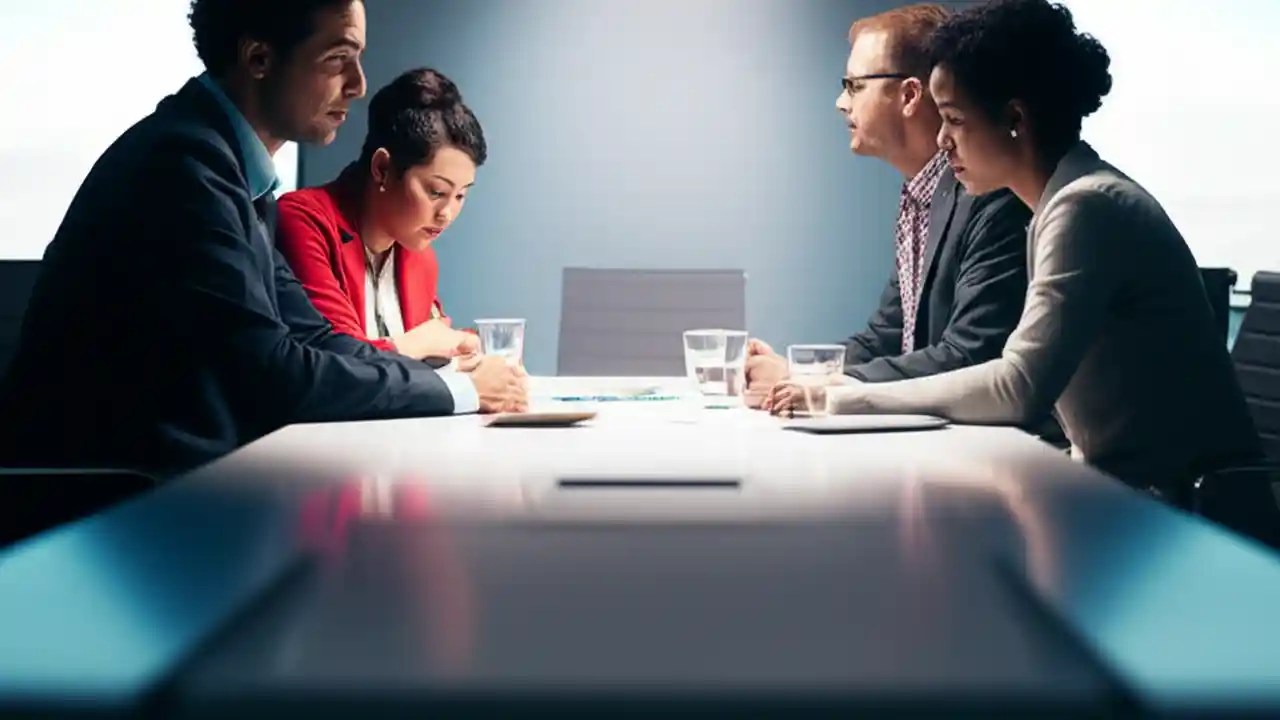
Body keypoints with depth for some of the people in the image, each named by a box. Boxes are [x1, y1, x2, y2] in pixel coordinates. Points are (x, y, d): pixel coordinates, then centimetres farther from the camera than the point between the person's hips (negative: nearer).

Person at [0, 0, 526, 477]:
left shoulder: (230, 162, 11)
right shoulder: (185, 162, -18)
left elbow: (309, 335, 10)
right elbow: (270, 375, -21)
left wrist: (460, 378, -2)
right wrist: (457, 390, -11)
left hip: (166, 473, 8)